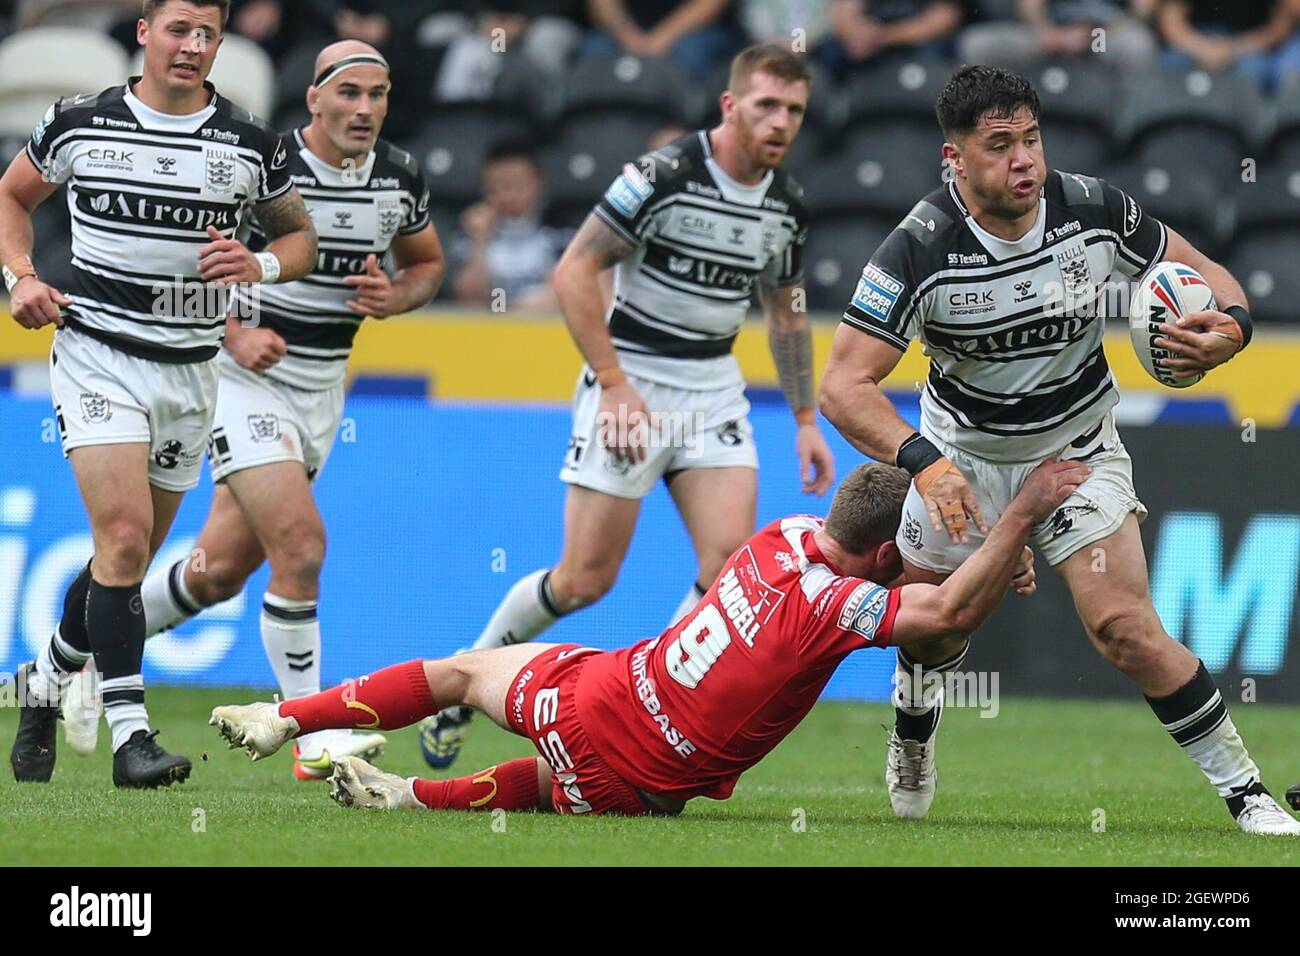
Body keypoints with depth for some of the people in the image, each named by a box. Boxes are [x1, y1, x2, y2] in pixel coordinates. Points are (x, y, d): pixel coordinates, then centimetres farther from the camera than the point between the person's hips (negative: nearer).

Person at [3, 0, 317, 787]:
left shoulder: (252, 145, 0)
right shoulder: (78, 125, -3)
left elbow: (301, 234, 12)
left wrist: (258, 265, -10)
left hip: (190, 370, 3)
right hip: (96, 356, -3)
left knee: (129, 557, 11)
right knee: (124, 534, -19)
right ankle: (129, 731, -18)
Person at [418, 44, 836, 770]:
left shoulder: (787, 203, 4)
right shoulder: (664, 174, -17)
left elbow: (787, 311, 19)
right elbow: (574, 273, -15)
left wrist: (806, 421, 14)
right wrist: (615, 384, -19)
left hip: (714, 391, 5)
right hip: (631, 384, -5)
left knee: (731, 556, -13)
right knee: (587, 579, -5)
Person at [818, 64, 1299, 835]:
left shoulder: (1095, 210, -19)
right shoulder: (919, 250, -26)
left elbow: (1200, 270, -2)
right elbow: (845, 385, -29)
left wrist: (1231, 325, -27)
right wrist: (921, 460, -46)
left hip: (1079, 447, 0)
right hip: (962, 456, 0)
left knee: (1125, 627, -16)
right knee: (936, 626, 11)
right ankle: (914, 725, 49)